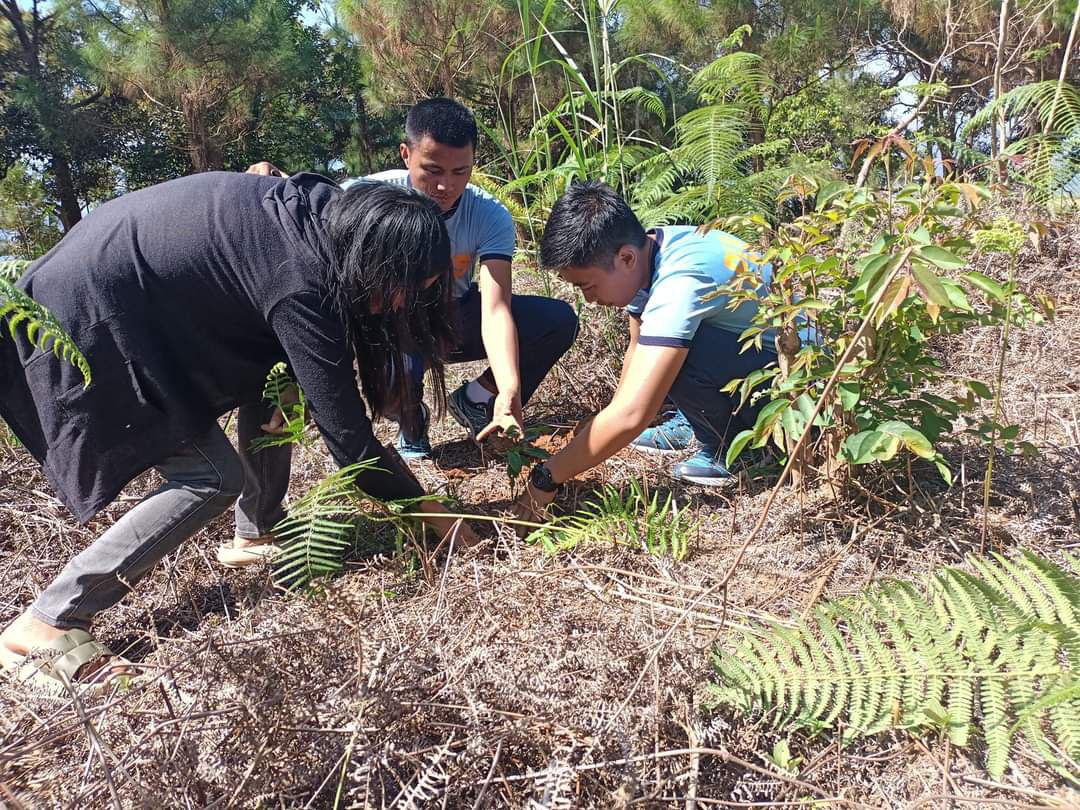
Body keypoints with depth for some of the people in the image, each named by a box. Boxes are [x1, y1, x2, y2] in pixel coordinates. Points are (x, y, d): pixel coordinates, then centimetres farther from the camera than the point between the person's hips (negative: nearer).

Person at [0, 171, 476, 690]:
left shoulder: (324, 210, -4)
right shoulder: (299, 286, -29)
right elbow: (346, 433, -24)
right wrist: (428, 509, -12)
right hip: (84, 323, -10)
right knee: (214, 477, -11)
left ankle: (257, 535, 21)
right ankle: (45, 626, -5)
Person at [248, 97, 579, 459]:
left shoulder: (491, 216, -24)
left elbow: (495, 309, -34)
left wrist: (509, 391, -49)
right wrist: (277, 183, -53)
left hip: (457, 317, 2)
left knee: (560, 320, -18)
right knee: (401, 368, -37)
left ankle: (475, 400, 4)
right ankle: (411, 421, 2)